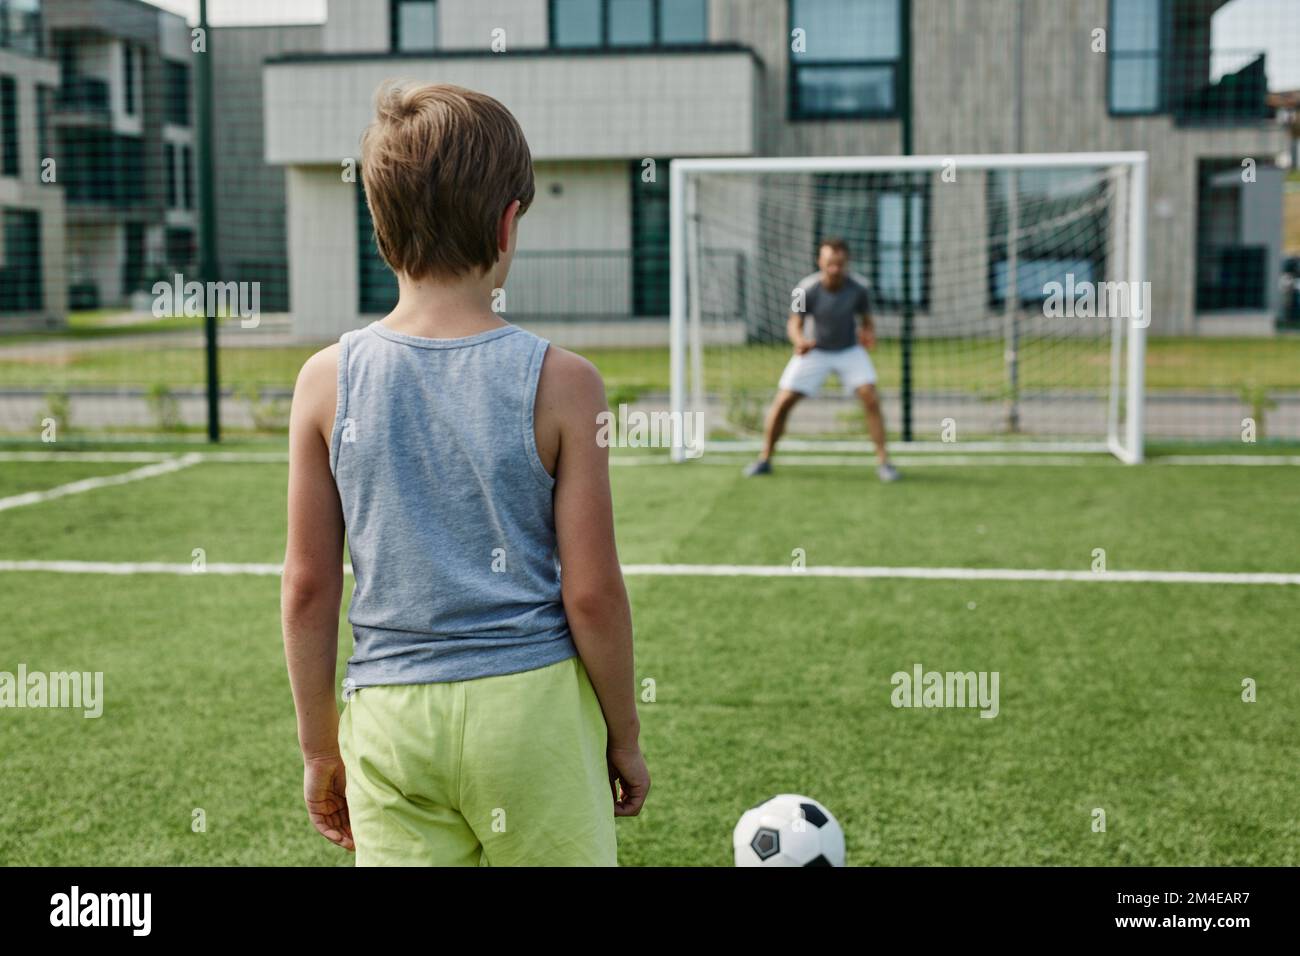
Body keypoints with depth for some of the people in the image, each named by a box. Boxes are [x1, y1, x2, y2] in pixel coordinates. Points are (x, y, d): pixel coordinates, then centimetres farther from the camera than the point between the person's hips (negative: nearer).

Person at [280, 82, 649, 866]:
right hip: (533, 706, -2)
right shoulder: (560, 382, -9)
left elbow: (307, 587, 1)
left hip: (389, 715, 2)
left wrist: (320, 745, 12)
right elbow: (592, 592, -8)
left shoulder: (328, 381, -3)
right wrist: (625, 736, 7)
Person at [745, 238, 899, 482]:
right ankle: (765, 459, 11)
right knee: (782, 402, -7)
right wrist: (800, 340, -41)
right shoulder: (807, 289, -23)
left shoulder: (858, 289, -19)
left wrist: (868, 335, -28)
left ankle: (883, 461, -7)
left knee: (871, 398, -17)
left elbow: (866, 322, -5)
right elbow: (794, 324, -18)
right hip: (814, 351, 0)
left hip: (849, 350, 0)